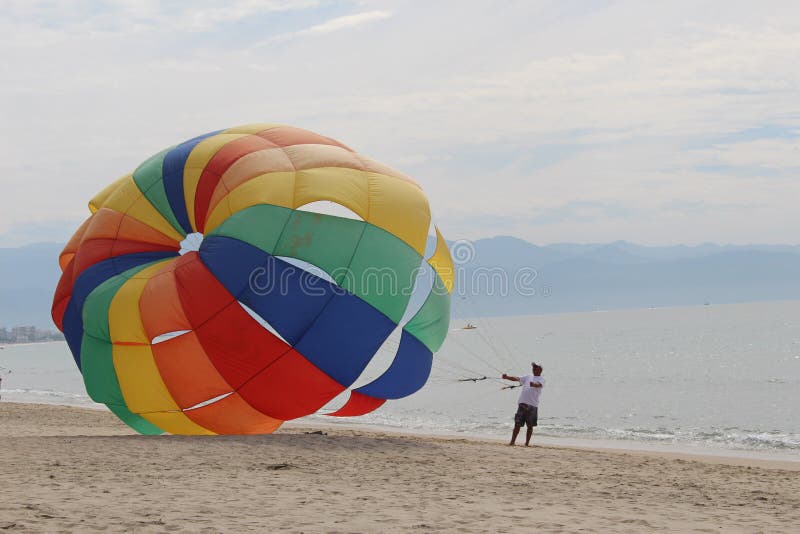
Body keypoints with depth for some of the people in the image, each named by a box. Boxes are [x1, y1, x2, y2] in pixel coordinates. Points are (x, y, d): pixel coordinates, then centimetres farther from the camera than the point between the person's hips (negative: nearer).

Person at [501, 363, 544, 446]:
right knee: (517, 424, 0)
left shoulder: (541, 379, 6)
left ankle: (527, 443, 9)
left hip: (532, 405, -4)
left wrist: (534, 384, -39)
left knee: (530, 426, 1)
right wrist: (507, 377, -1)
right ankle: (512, 442, 3)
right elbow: (517, 378, 14)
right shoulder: (528, 377, 23)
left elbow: (539, 384, -16)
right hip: (522, 403, 4)